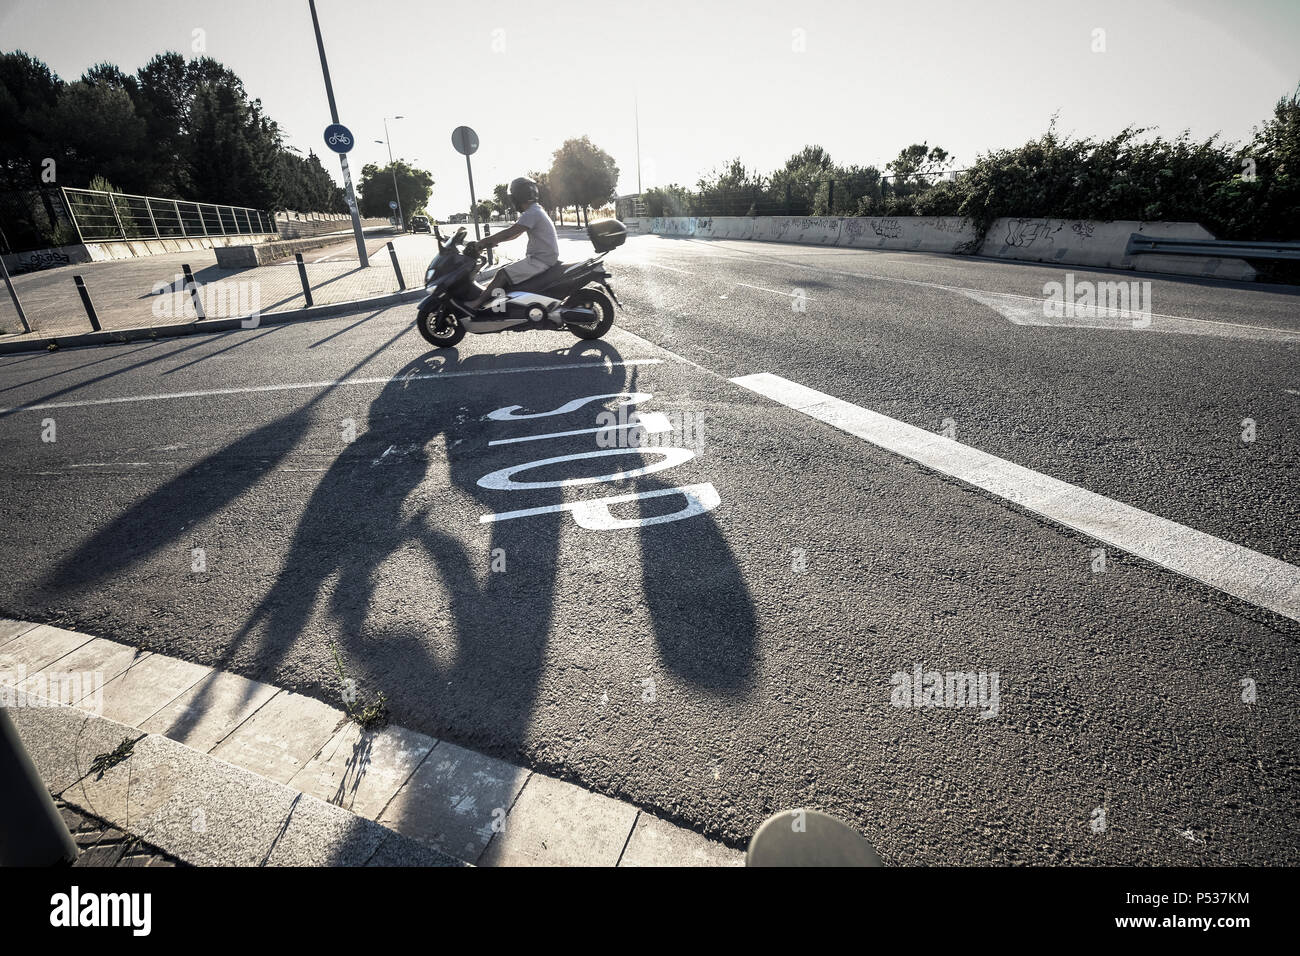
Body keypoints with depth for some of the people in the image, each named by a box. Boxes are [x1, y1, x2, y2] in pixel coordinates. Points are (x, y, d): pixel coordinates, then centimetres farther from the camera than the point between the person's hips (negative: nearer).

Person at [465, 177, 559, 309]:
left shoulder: (531, 214, -17)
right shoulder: (535, 210, 17)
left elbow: (509, 233, -20)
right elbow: (513, 232, 20)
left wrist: (482, 242, -14)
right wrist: (490, 241, 12)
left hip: (541, 261, -10)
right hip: (543, 258, 10)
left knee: (503, 274, -14)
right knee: (504, 269, 13)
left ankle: (477, 303, -9)